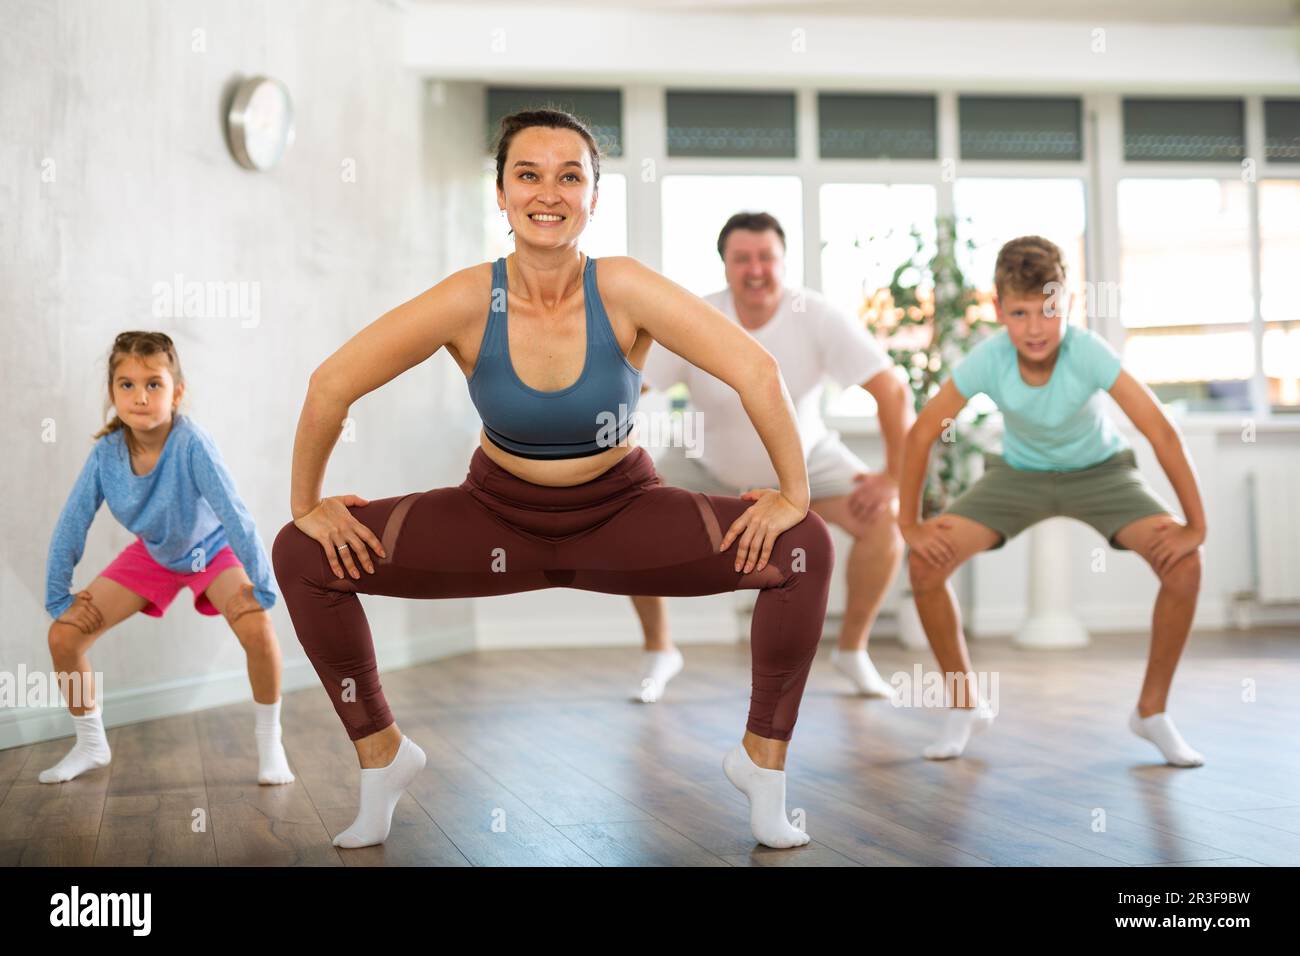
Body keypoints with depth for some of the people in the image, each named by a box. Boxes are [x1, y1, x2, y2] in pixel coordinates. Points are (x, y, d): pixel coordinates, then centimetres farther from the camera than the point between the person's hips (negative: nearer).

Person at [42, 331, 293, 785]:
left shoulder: (191, 444, -36)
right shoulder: (105, 453, -24)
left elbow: (235, 514, -34)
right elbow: (70, 527, -14)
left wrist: (262, 590, -32)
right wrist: (59, 597, -13)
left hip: (212, 548, -4)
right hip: (151, 553, 4)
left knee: (257, 628, -30)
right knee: (64, 634, -6)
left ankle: (270, 744, -7)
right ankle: (90, 744, 18)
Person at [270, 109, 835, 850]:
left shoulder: (625, 291, -24)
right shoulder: (468, 302, -22)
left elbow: (758, 373, -22)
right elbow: (331, 385, -15)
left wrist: (794, 497, -19)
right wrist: (307, 505, -7)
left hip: (621, 515, -1)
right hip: (500, 517, 1)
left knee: (805, 548, -21)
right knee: (302, 557, -11)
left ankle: (763, 761, -2)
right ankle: (381, 753, 8)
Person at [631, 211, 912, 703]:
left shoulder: (819, 318, -28)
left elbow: (892, 390, -24)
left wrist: (894, 477, -25)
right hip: (707, 460, 0)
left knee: (885, 524, -18)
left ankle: (852, 650, 6)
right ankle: (658, 651, 6)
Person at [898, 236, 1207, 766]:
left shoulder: (1088, 352, -34)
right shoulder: (987, 359, -29)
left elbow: (1162, 431, -30)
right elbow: (921, 433, -17)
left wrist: (1195, 526, -28)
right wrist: (909, 524, -18)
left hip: (1099, 469, -1)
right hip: (1019, 472, 1)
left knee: (1183, 564, -22)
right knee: (926, 562, -18)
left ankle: (1152, 711, 1)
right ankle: (965, 704, 4)